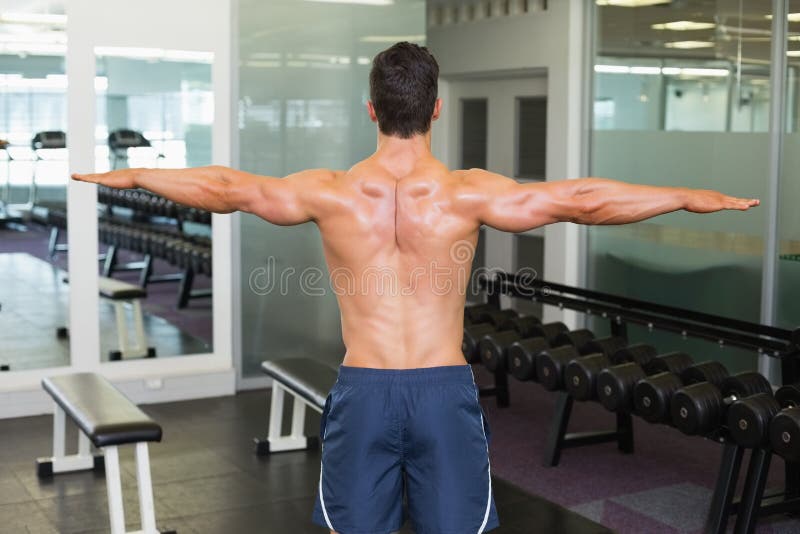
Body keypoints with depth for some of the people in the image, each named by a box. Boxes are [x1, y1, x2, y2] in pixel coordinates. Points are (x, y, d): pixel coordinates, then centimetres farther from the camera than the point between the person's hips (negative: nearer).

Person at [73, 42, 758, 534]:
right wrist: (691, 197, 3)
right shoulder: (469, 193, -8)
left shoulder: (332, 193, -4)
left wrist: (131, 176, 20)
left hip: (363, 391, 1)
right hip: (445, 391, -1)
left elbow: (226, 188, 6)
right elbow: (583, 200, -7)